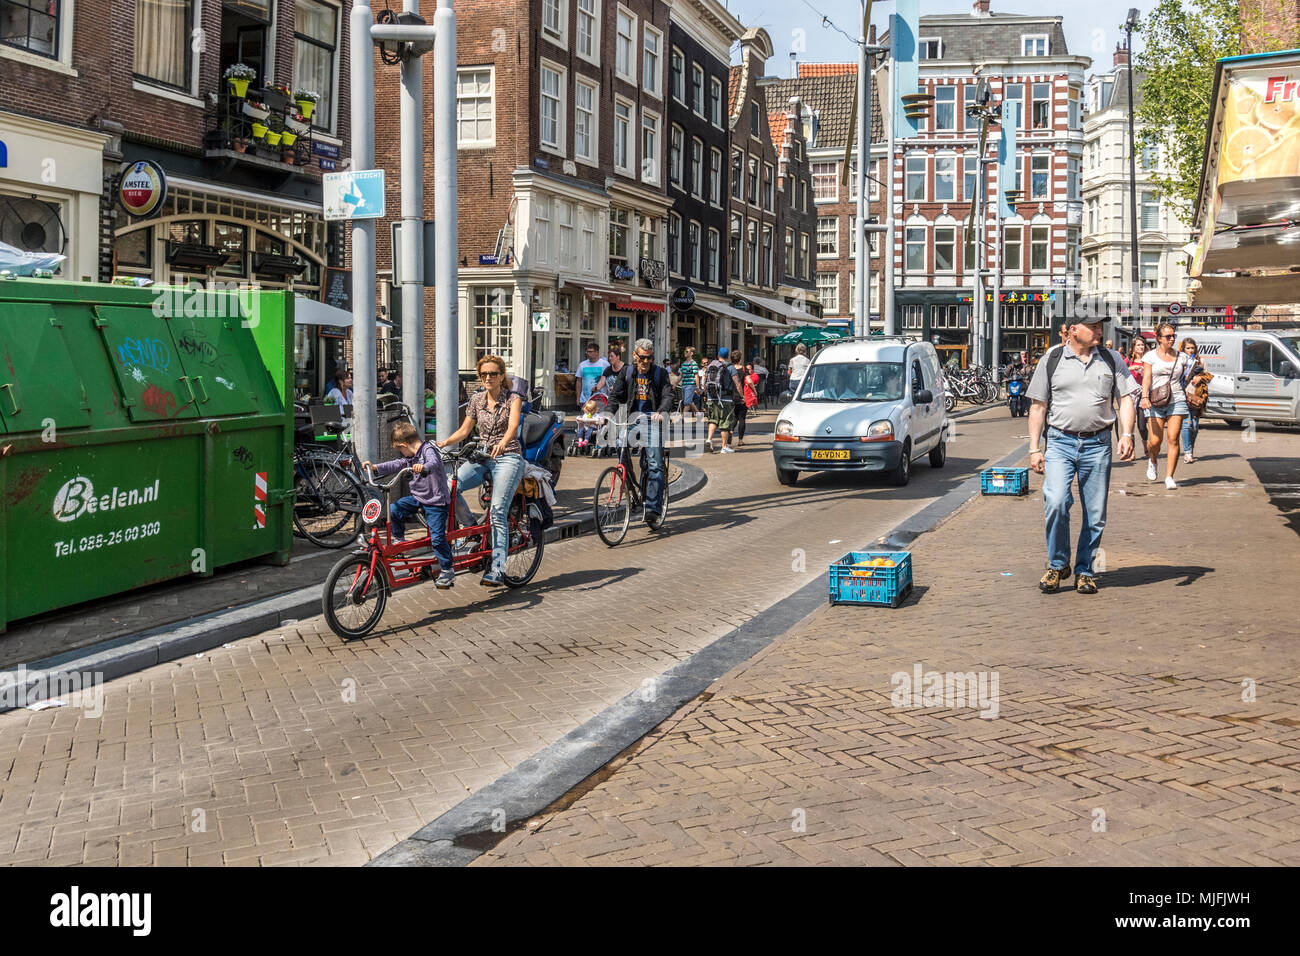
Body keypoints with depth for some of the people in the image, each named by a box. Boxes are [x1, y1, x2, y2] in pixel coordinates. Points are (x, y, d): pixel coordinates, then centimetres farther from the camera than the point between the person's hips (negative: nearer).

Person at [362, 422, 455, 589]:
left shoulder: (428, 450, -19)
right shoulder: (412, 455, 8)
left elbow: (434, 462, -40)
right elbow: (396, 464, 14)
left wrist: (424, 467, -61)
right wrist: (376, 467, 4)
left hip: (435, 501, -8)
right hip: (417, 496, 8)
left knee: (437, 538, -9)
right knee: (393, 510, -8)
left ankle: (447, 571, 5)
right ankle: (399, 540, 14)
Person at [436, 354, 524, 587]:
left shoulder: (512, 399, -3)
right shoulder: (476, 399, 10)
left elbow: (513, 424, -22)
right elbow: (464, 430, 12)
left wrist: (503, 443, -43)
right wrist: (443, 443, -8)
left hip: (507, 457, -5)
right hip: (482, 458, 5)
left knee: (497, 513, -17)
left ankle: (498, 571, -16)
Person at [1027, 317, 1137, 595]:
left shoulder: (1112, 360, 10)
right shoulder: (1052, 361, 5)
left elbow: (1126, 398, 8)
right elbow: (1038, 406, 8)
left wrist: (1127, 434, -8)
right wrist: (1034, 448, 1)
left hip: (1097, 444, 2)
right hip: (1060, 442, -2)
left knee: (1095, 514, 3)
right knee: (1056, 503, -18)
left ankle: (1084, 570, 18)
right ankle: (1057, 564, 1)